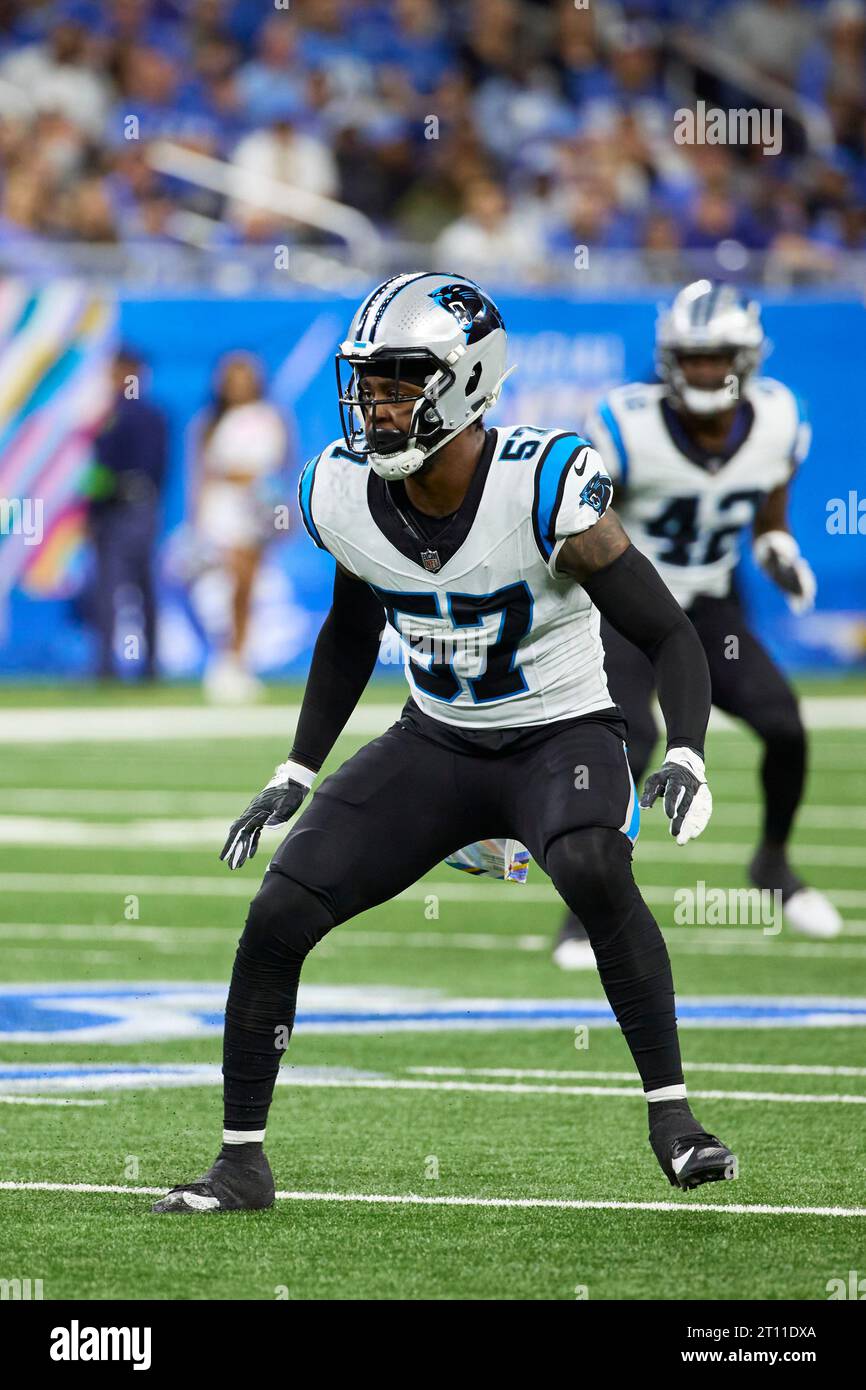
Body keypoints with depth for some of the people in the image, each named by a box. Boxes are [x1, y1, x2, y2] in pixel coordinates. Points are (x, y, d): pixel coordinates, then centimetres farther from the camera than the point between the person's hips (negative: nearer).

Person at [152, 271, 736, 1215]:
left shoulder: (545, 491, -24)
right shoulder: (344, 495, -9)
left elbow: (668, 636, -17)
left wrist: (684, 757, -33)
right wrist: (297, 772, 10)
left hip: (562, 735, -5)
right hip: (437, 744, 5)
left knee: (595, 871, -36)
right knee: (277, 915, -8)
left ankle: (670, 1116, -22)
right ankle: (241, 1163, 8)